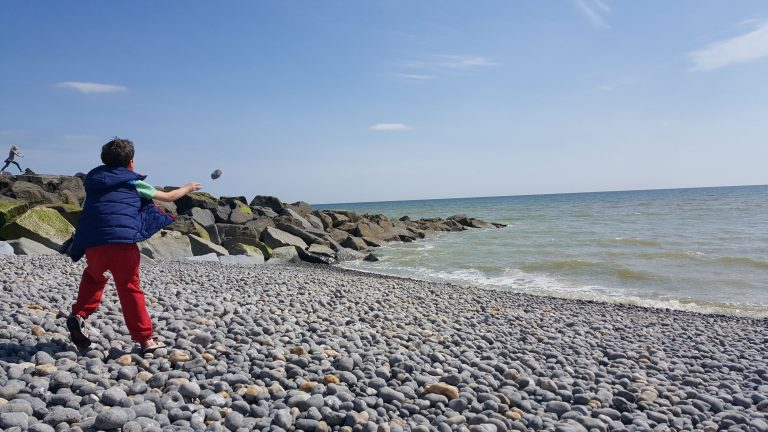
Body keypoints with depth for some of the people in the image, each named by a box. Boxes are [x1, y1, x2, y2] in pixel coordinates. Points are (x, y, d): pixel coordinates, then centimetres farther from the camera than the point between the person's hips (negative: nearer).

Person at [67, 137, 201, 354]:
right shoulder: (133, 182, 13)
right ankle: (146, 339, 10)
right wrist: (188, 188, 39)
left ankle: (79, 314, 15)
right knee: (130, 289, 8)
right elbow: (168, 197, 21)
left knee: (93, 277, 32)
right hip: (123, 241, -3)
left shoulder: (93, 179, 22)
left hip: (93, 243, 3)